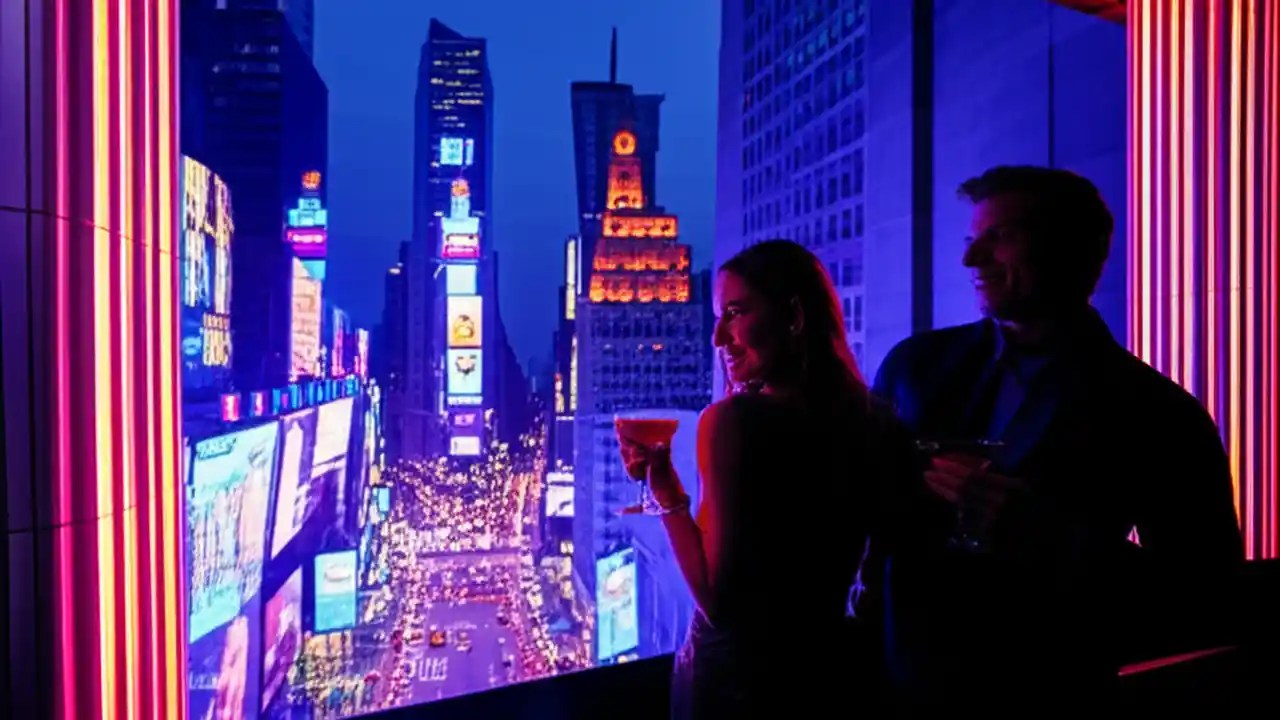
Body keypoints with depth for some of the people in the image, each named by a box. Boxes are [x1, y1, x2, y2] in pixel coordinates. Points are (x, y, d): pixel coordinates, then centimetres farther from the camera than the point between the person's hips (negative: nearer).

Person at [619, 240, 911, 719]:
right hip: (832, 668, 5)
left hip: (735, 675, -5)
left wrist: (664, 485, -15)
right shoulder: (875, 420, -4)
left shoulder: (733, 420, -21)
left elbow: (718, 601, -21)